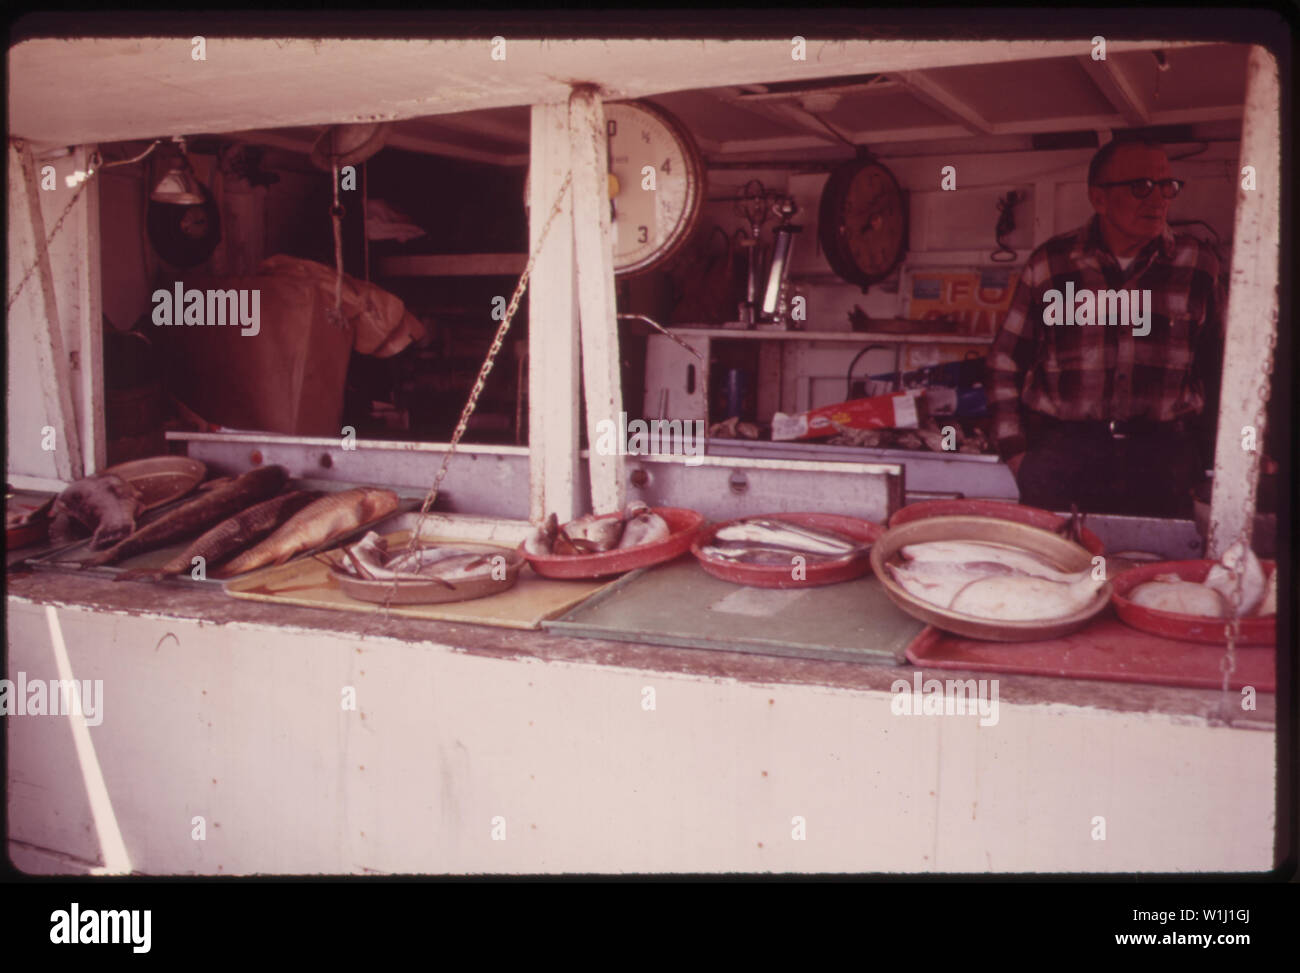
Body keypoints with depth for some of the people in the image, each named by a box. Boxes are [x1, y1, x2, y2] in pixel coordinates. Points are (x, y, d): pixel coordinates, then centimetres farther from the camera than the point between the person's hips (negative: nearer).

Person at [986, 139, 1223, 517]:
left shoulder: (1198, 264, 7)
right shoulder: (1050, 264, 3)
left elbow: (1215, 368, 16)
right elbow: (1005, 362, 8)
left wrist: (1206, 457, 13)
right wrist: (1015, 451, 2)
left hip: (1162, 455, 1)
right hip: (1061, 444, -1)